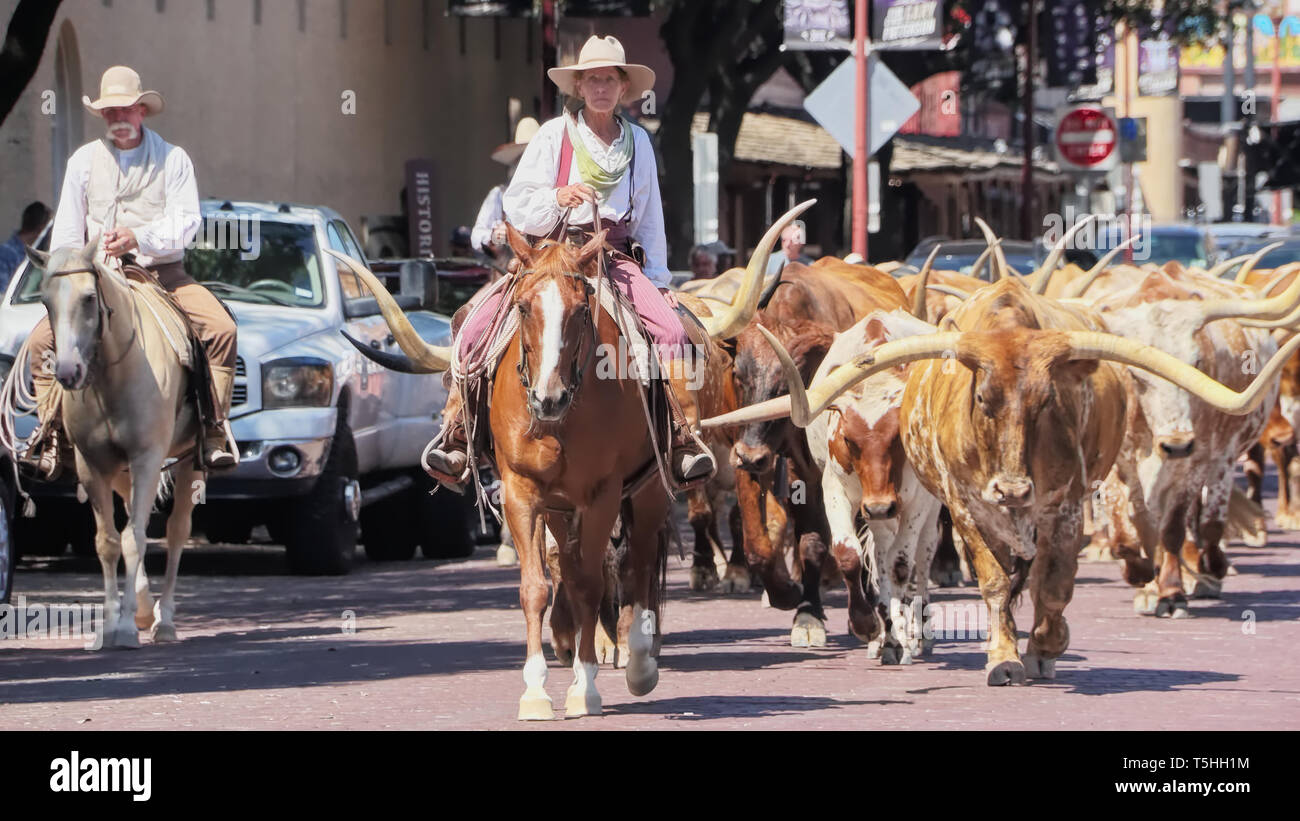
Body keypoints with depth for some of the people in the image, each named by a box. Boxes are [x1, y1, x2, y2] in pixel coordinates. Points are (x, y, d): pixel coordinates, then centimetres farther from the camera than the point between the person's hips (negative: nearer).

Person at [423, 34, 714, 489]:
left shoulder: (638, 141, 13)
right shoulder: (553, 135, 4)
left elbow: (650, 216, 20)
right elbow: (516, 205, 0)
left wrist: (658, 278, 15)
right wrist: (558, 199, -20)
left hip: (616, 257, 1)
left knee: (669, 328, -24)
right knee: (477, 328, -19)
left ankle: (685, 434, -15)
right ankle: (457, 429, -2)